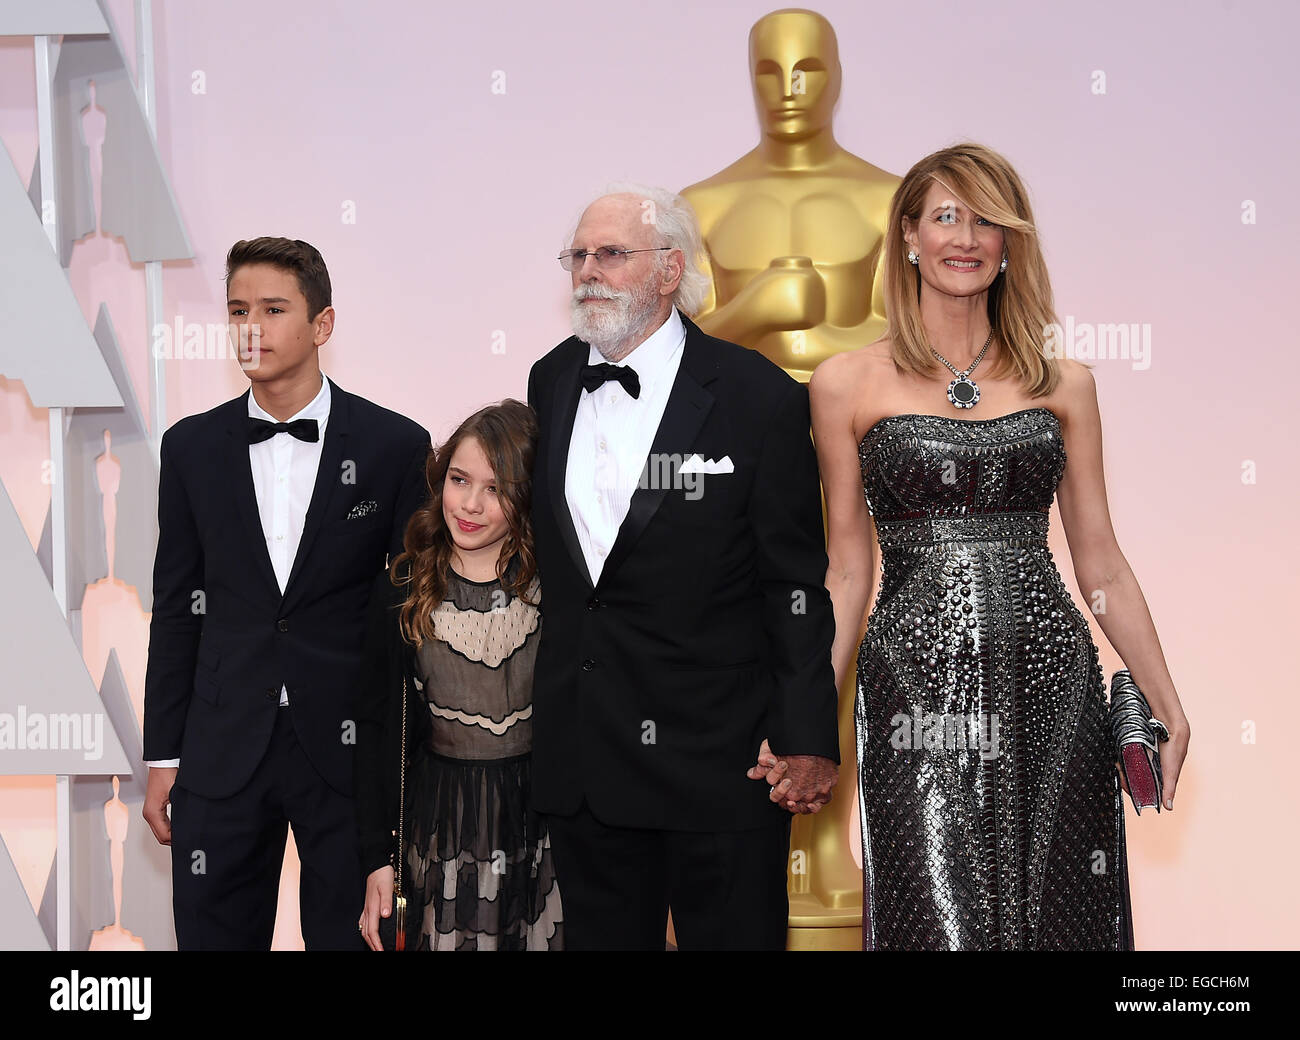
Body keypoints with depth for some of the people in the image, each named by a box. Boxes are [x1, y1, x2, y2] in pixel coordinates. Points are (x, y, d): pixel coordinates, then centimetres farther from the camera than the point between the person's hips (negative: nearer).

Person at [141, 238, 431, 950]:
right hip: (222, 752, 2)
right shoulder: (192, 447, 5)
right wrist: (163, 757, 6)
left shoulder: (396, 446, -2)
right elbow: (176, 607, 8)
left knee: (348, 935, 6)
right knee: (214, 933, 7)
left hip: (349, 751, -2)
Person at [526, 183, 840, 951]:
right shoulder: (551, 382, 8)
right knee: (602, 935, 14)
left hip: (717, 764, -5)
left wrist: (808, 741, -9)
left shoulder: (759, 397, -9)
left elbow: (797, 585, -7)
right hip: (581, 758, 5)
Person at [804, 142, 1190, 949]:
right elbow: (848, 572, 7)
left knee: (1057, 914, 4)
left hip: (1051, 684, 2)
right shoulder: (849, 384, 5)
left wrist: (1171, 708, 7)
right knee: (938, 919, -2)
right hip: (918, 692, -2)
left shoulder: (1063, 385, 9)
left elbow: (1102, 563, 12)